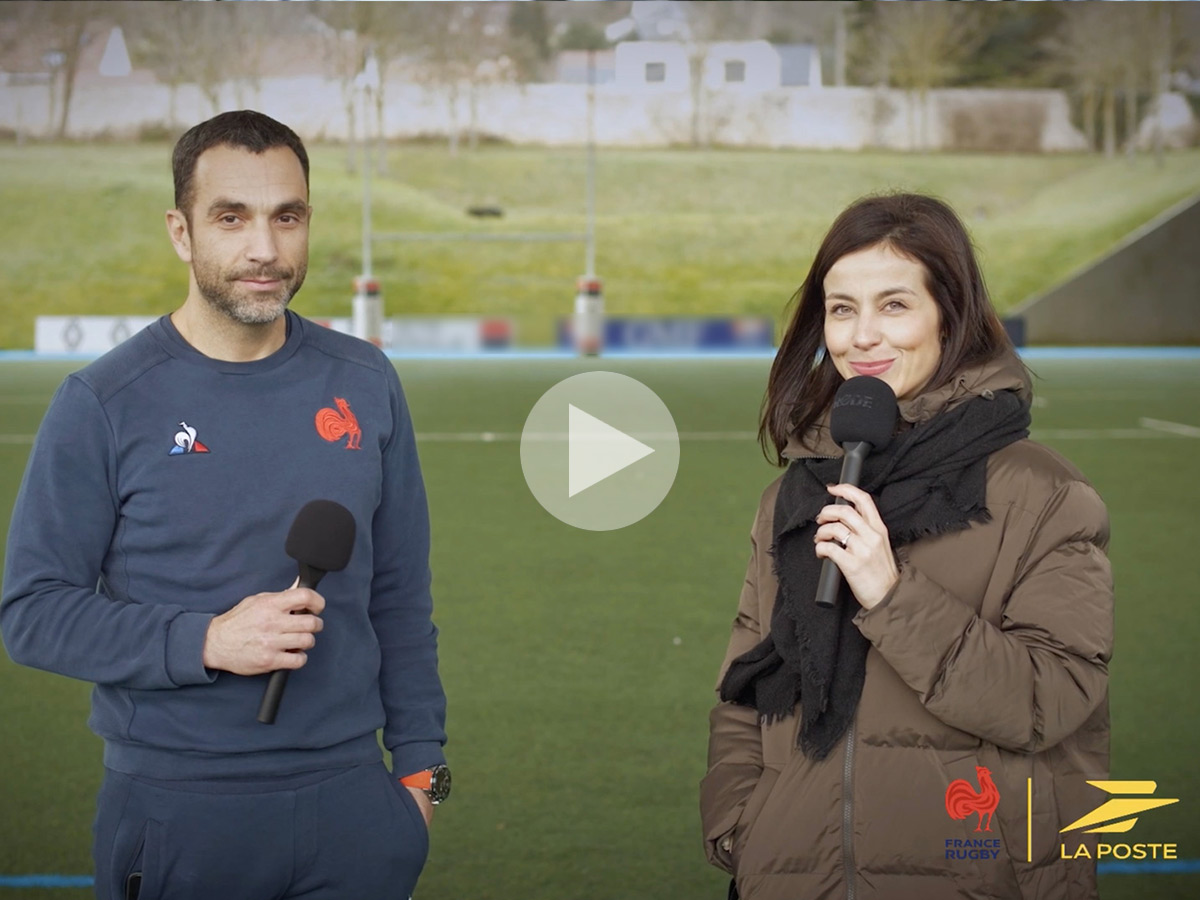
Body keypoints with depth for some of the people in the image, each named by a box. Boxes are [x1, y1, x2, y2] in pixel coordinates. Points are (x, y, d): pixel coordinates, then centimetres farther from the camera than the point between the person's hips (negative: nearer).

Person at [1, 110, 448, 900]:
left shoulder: (365, 384, 5)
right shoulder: (103, 404, -7)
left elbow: (401, 597, 11)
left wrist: (419, 764, 8)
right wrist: (206, 642, -19)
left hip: (350, 800, 3)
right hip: (176, 811, -3)